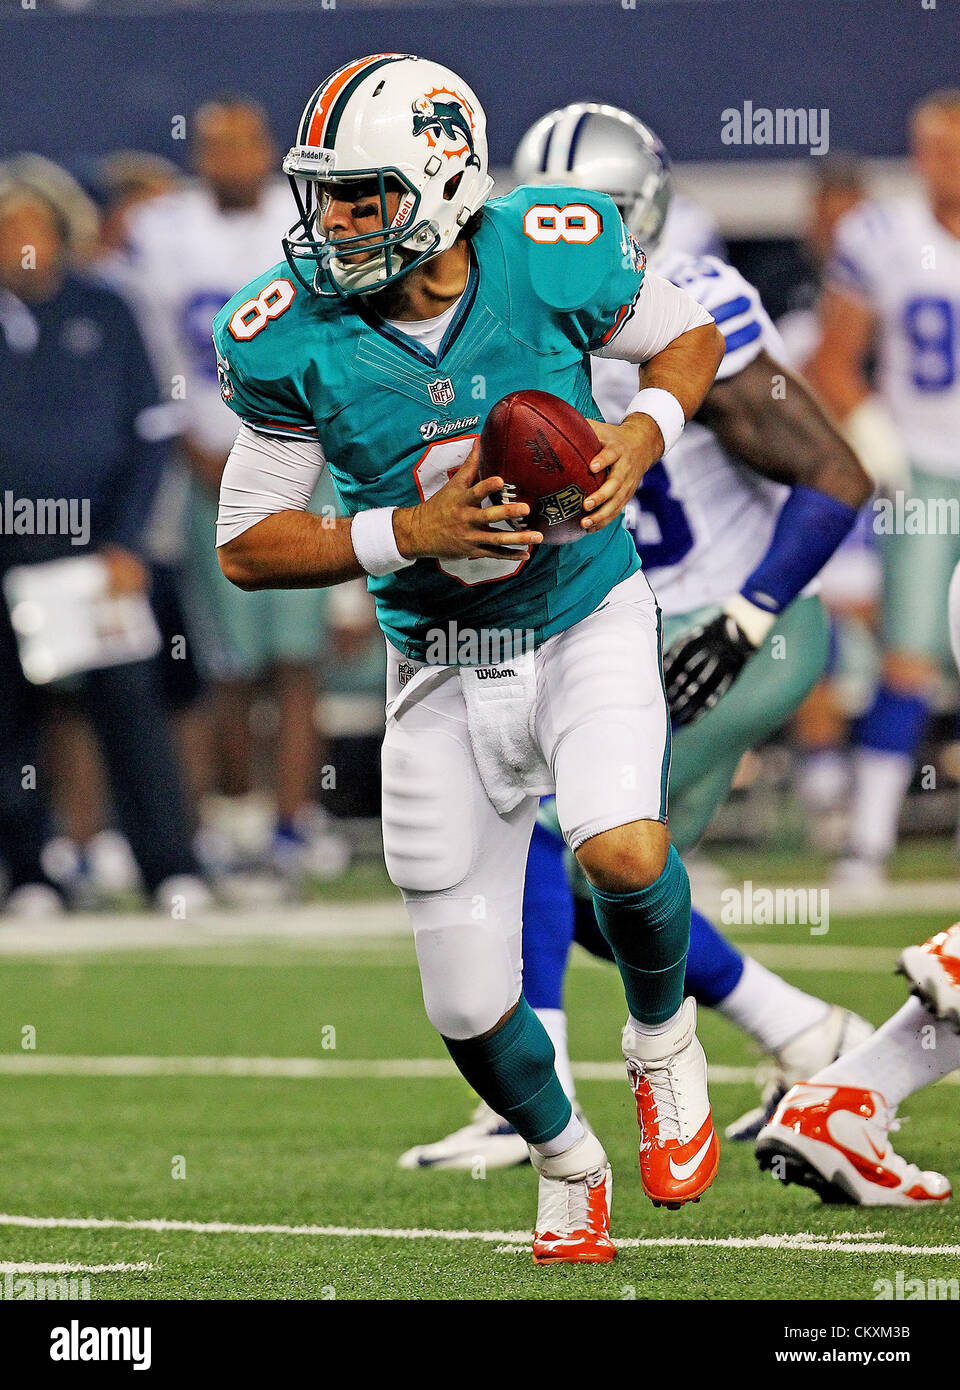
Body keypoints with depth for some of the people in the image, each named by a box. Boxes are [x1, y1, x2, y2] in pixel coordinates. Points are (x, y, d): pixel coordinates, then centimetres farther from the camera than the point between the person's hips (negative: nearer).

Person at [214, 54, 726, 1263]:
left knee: (623, 853, -30)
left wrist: (645, 432, -16)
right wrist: (409, 534, -22)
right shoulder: (295, 340, -15)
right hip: (442, 665, 2)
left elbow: (689, 334, 5)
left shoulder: (553, 258, -16)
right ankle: (565, 1161, 35)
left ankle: (662, 1044, 4)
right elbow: (247, 548, -8)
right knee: (470, 1010, 2)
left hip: (588, 623, -1)